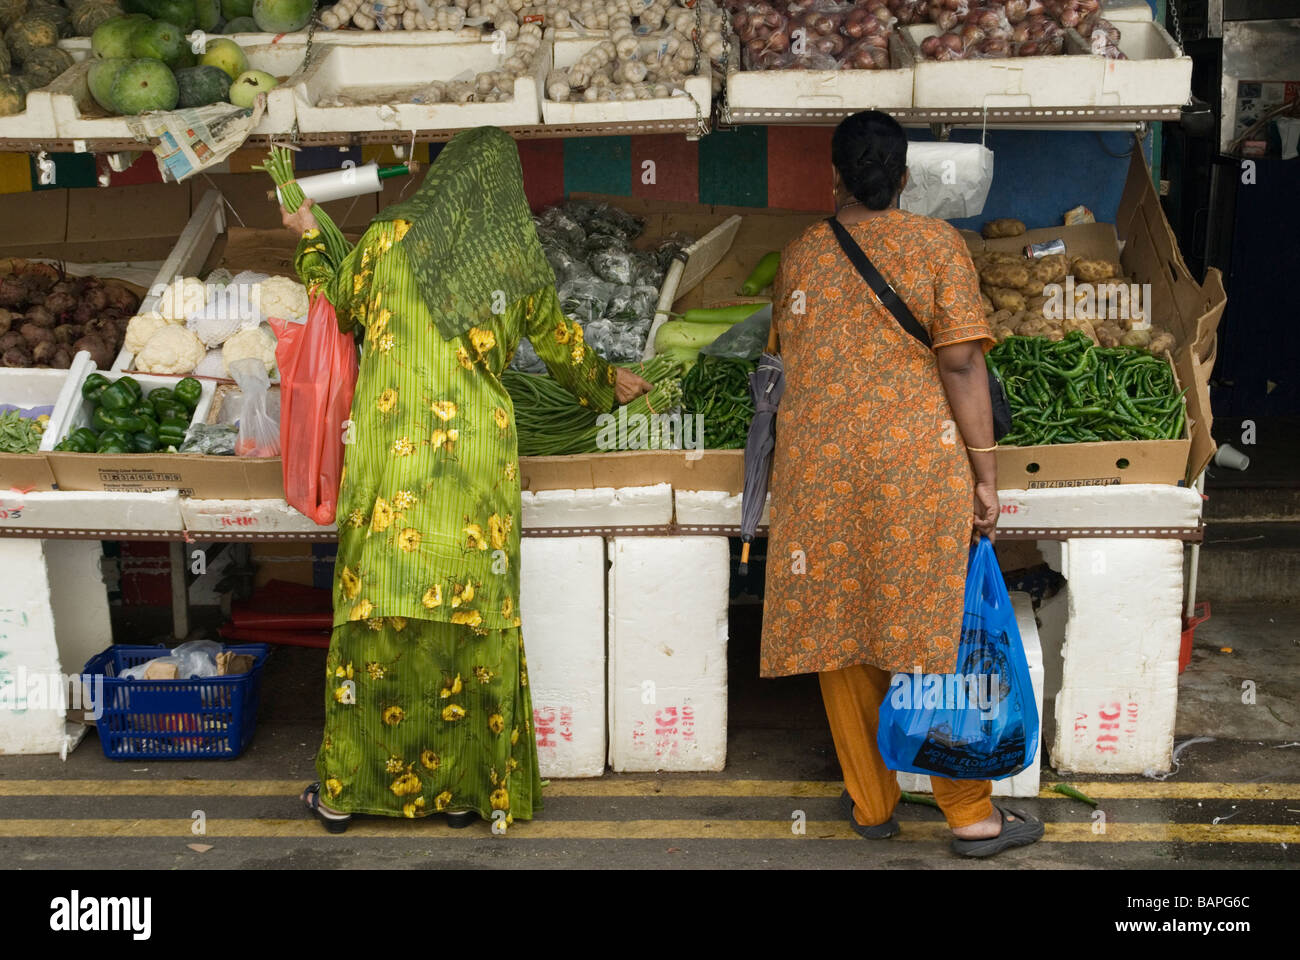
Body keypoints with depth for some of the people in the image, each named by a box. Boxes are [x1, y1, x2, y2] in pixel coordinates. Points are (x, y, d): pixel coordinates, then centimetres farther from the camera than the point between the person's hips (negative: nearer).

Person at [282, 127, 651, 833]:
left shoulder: (390, 237, 3)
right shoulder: (519, 259, 5)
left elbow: (337, 305, 19)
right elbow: (562, 346, 19)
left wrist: (308, 240, 37)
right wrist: (606, 386, 40)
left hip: (392, 459, 0)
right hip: (479, 459, 1)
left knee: (374, 614, 6)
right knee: (473, 617, 8)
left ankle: (344, 790, 17)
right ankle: (462, 787, 17)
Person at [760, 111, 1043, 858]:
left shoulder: (800, 255, 8)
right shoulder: (937, 242, -1)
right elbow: (961, 362, -8)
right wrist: (985, 476, -6)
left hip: (820, 469, 3)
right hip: (918, 464, -2)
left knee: (840, 629, 10)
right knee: (935, 633, 4)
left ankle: (871, 804, 20)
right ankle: (972, 814, 12)